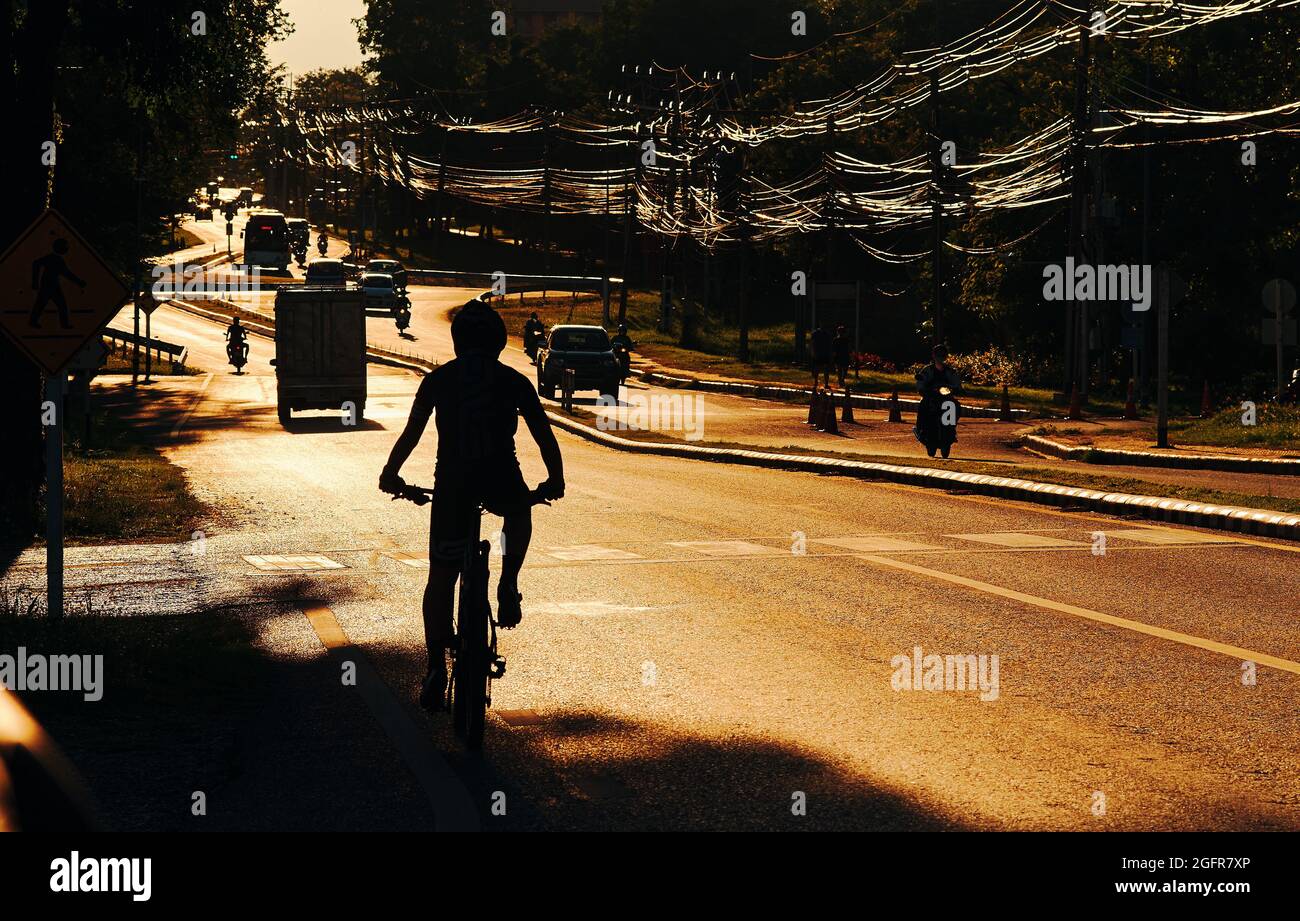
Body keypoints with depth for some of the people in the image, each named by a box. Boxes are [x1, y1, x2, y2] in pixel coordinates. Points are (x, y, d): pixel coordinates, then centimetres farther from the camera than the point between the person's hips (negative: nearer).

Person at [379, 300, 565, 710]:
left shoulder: (439, 379, 11)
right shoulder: (513, 381, 11)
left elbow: (412, 434, 10)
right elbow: (544, 436, 14)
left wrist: (391, 473, 23)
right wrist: (555, 480, 27)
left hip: (452, 484, 0)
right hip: (502, 483, 0)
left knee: (441, 578, 10)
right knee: (519, 512, 37)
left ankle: (435, 669, 5)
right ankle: (508, 586, 18)